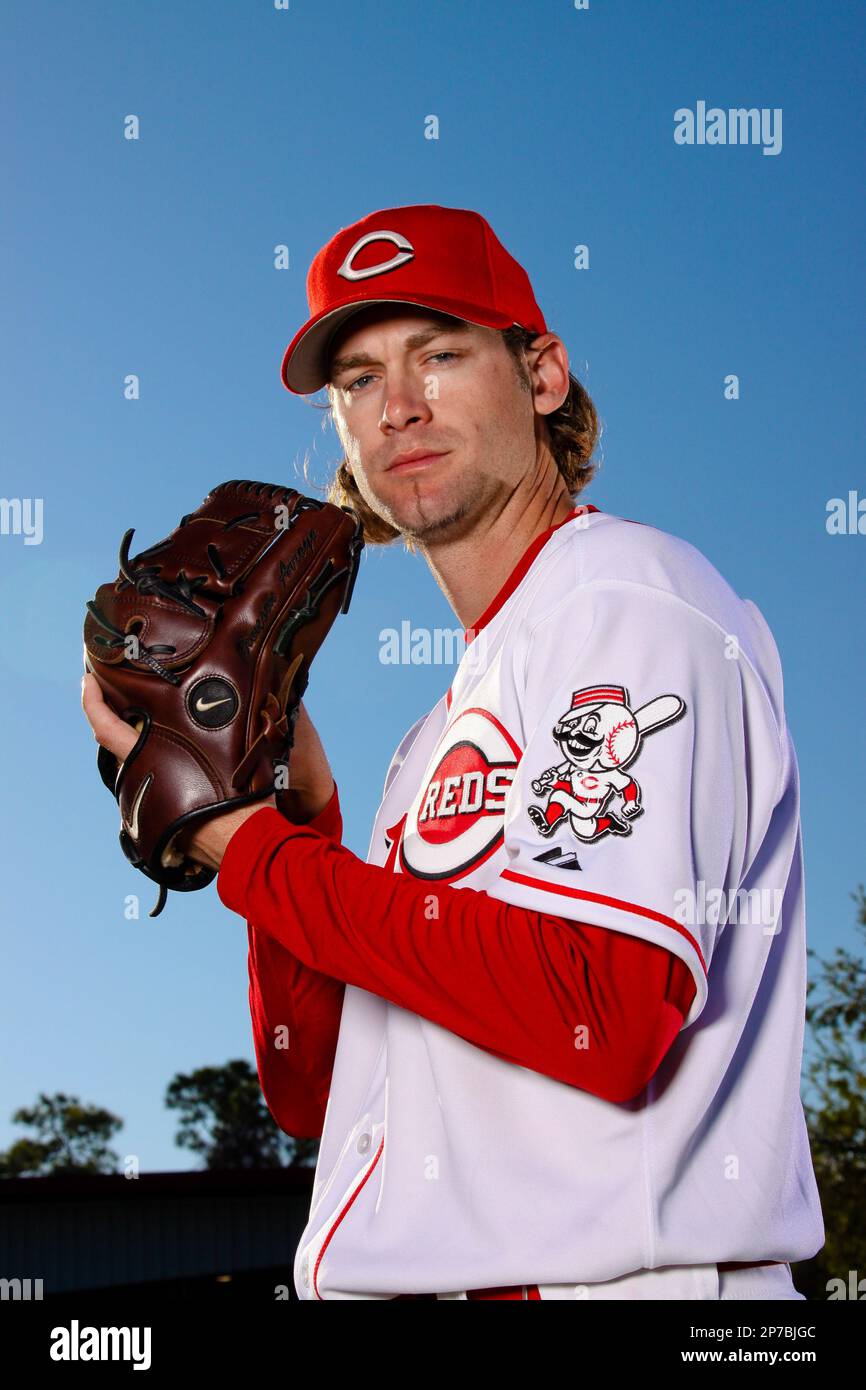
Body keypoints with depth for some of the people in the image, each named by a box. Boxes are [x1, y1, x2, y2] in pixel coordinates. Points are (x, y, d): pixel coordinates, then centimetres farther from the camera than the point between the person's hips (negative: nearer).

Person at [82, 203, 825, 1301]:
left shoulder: (627, 598, -7)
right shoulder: (449, 725, 17)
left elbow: (604, 1016, -20)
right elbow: (315, 1094, 13)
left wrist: (251, 849, -12)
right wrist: (296, 814, 2)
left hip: (601, 1277, -7)